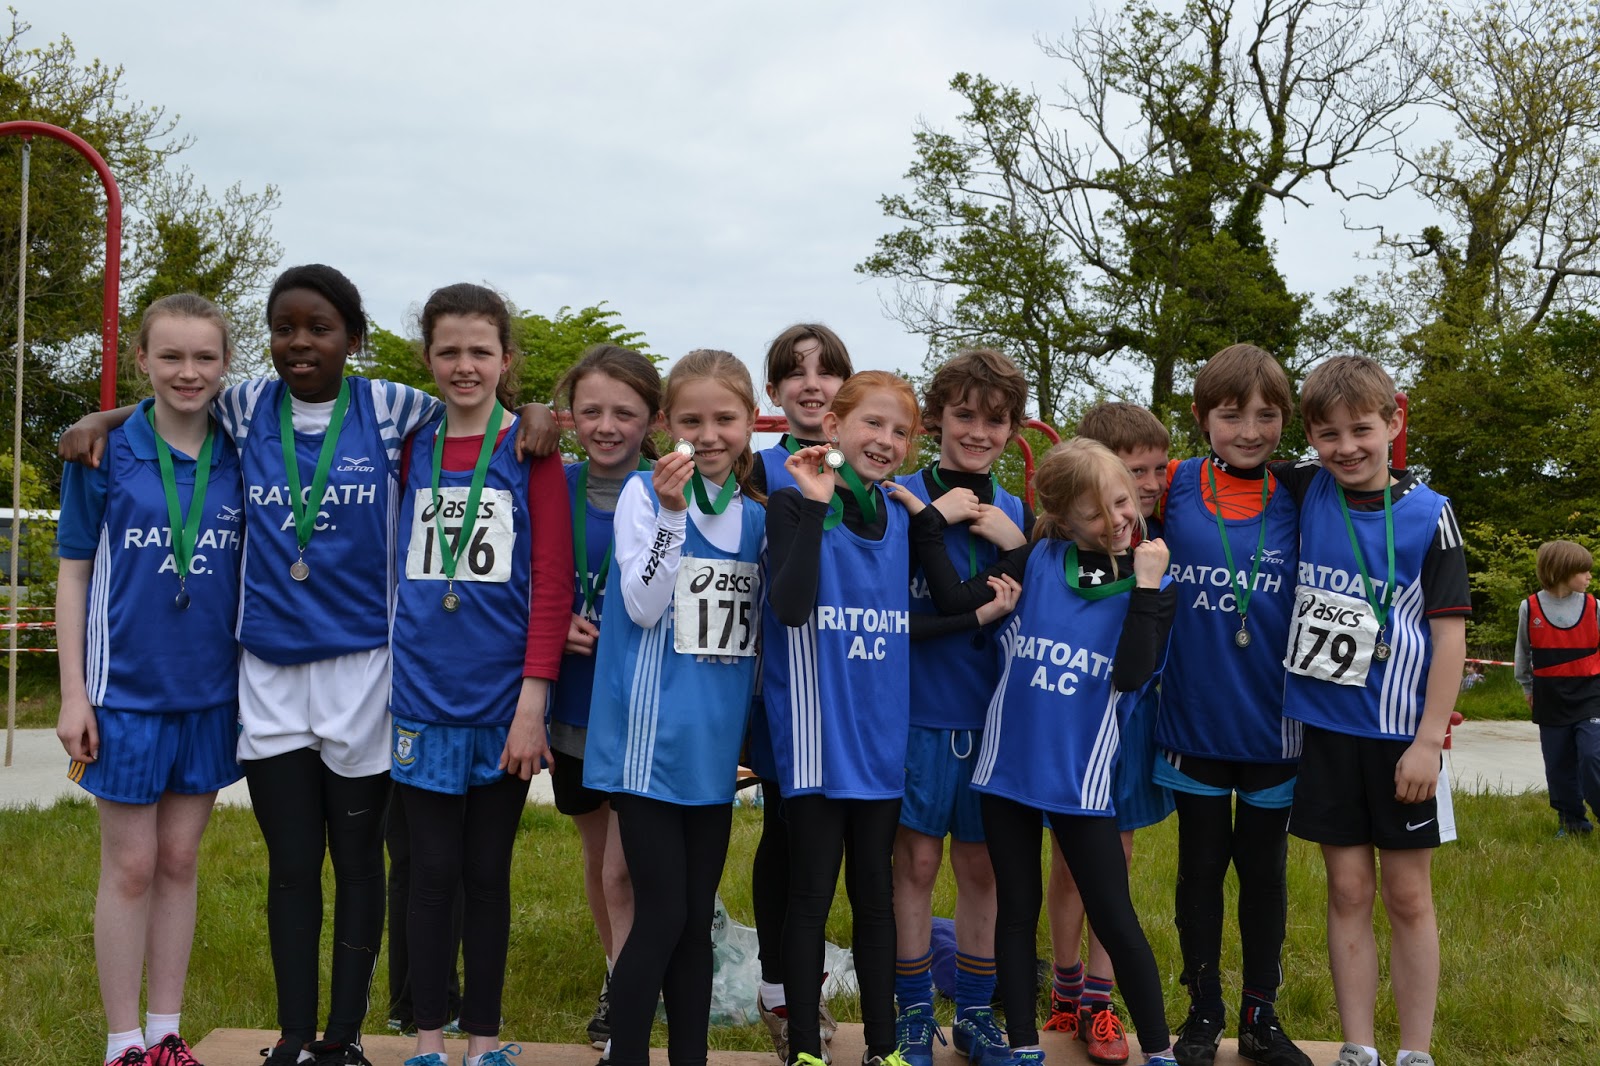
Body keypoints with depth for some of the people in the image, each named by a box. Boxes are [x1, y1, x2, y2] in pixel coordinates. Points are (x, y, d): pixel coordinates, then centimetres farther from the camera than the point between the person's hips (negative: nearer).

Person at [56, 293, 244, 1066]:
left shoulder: (239, 458, 1)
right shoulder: (104, 452, -5)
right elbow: (74, 572, -1)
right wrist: (73, 693, -6)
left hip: (210, 694, 3)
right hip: (126, 690, -2)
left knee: (180, 862, 11)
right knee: (130, 866, 5)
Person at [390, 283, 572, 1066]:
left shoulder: (532, 450, -3)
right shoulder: (409, 448, 6)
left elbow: (552, 583, -7)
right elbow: (391, 570, 12)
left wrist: (533, 702, -12)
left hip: (501, 700, -2)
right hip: (423, 697, 2)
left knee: (487, 872, 8)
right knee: (432, 870, 8)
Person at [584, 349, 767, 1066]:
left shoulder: (755, 514, 10)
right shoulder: (647, 492, -4)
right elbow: (642, 606, -14)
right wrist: (671, 511, -22)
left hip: (714, 744, 5)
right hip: (651, 739, -5)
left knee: (697, 920, 10)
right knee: (662, 915, -5)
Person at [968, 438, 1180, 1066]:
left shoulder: (1152, 584, -3)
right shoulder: (1036, 558, 0)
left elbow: (1131, 676, -16)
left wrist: (1146, 588, -18)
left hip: (1080, 775, -2)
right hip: (1008, 762, 2)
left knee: (1115, 920, 2)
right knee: (1017, 911, 11)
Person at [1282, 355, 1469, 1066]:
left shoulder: (1428, 515, -6)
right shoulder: (1307, 497, 0)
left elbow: (1450, 633, -8)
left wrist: (1429, 741, -12)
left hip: (1401, 733, -2)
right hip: (1324, 729, 2)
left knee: (1407, 896, 7)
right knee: (1348, 891, 9)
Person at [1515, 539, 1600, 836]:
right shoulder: (1530, 608, -3)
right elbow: (1523, 654, 11)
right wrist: (1528, 689, 16)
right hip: (1551, 701, 1)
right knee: (1559, 765, 8)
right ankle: (1572, 820, 20)